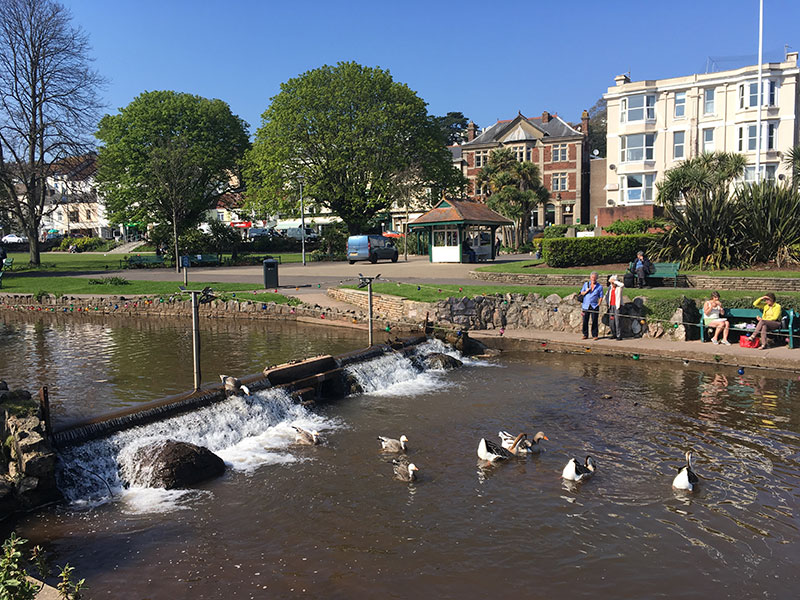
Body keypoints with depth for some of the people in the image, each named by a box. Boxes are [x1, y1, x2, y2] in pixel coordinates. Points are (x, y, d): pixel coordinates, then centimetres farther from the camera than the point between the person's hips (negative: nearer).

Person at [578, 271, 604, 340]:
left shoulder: (599, 287, 5)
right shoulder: (586, 284, 10)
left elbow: (601, 297, 6)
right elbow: (581, 293, 15)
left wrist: (598, 305, -6)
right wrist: (586, 291, -6)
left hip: (594, 306, -2)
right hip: (585, 306, 2)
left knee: (594, 321, -3)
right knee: (585, 321, 2)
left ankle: (594, 335, 6)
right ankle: (585, 335, 12)